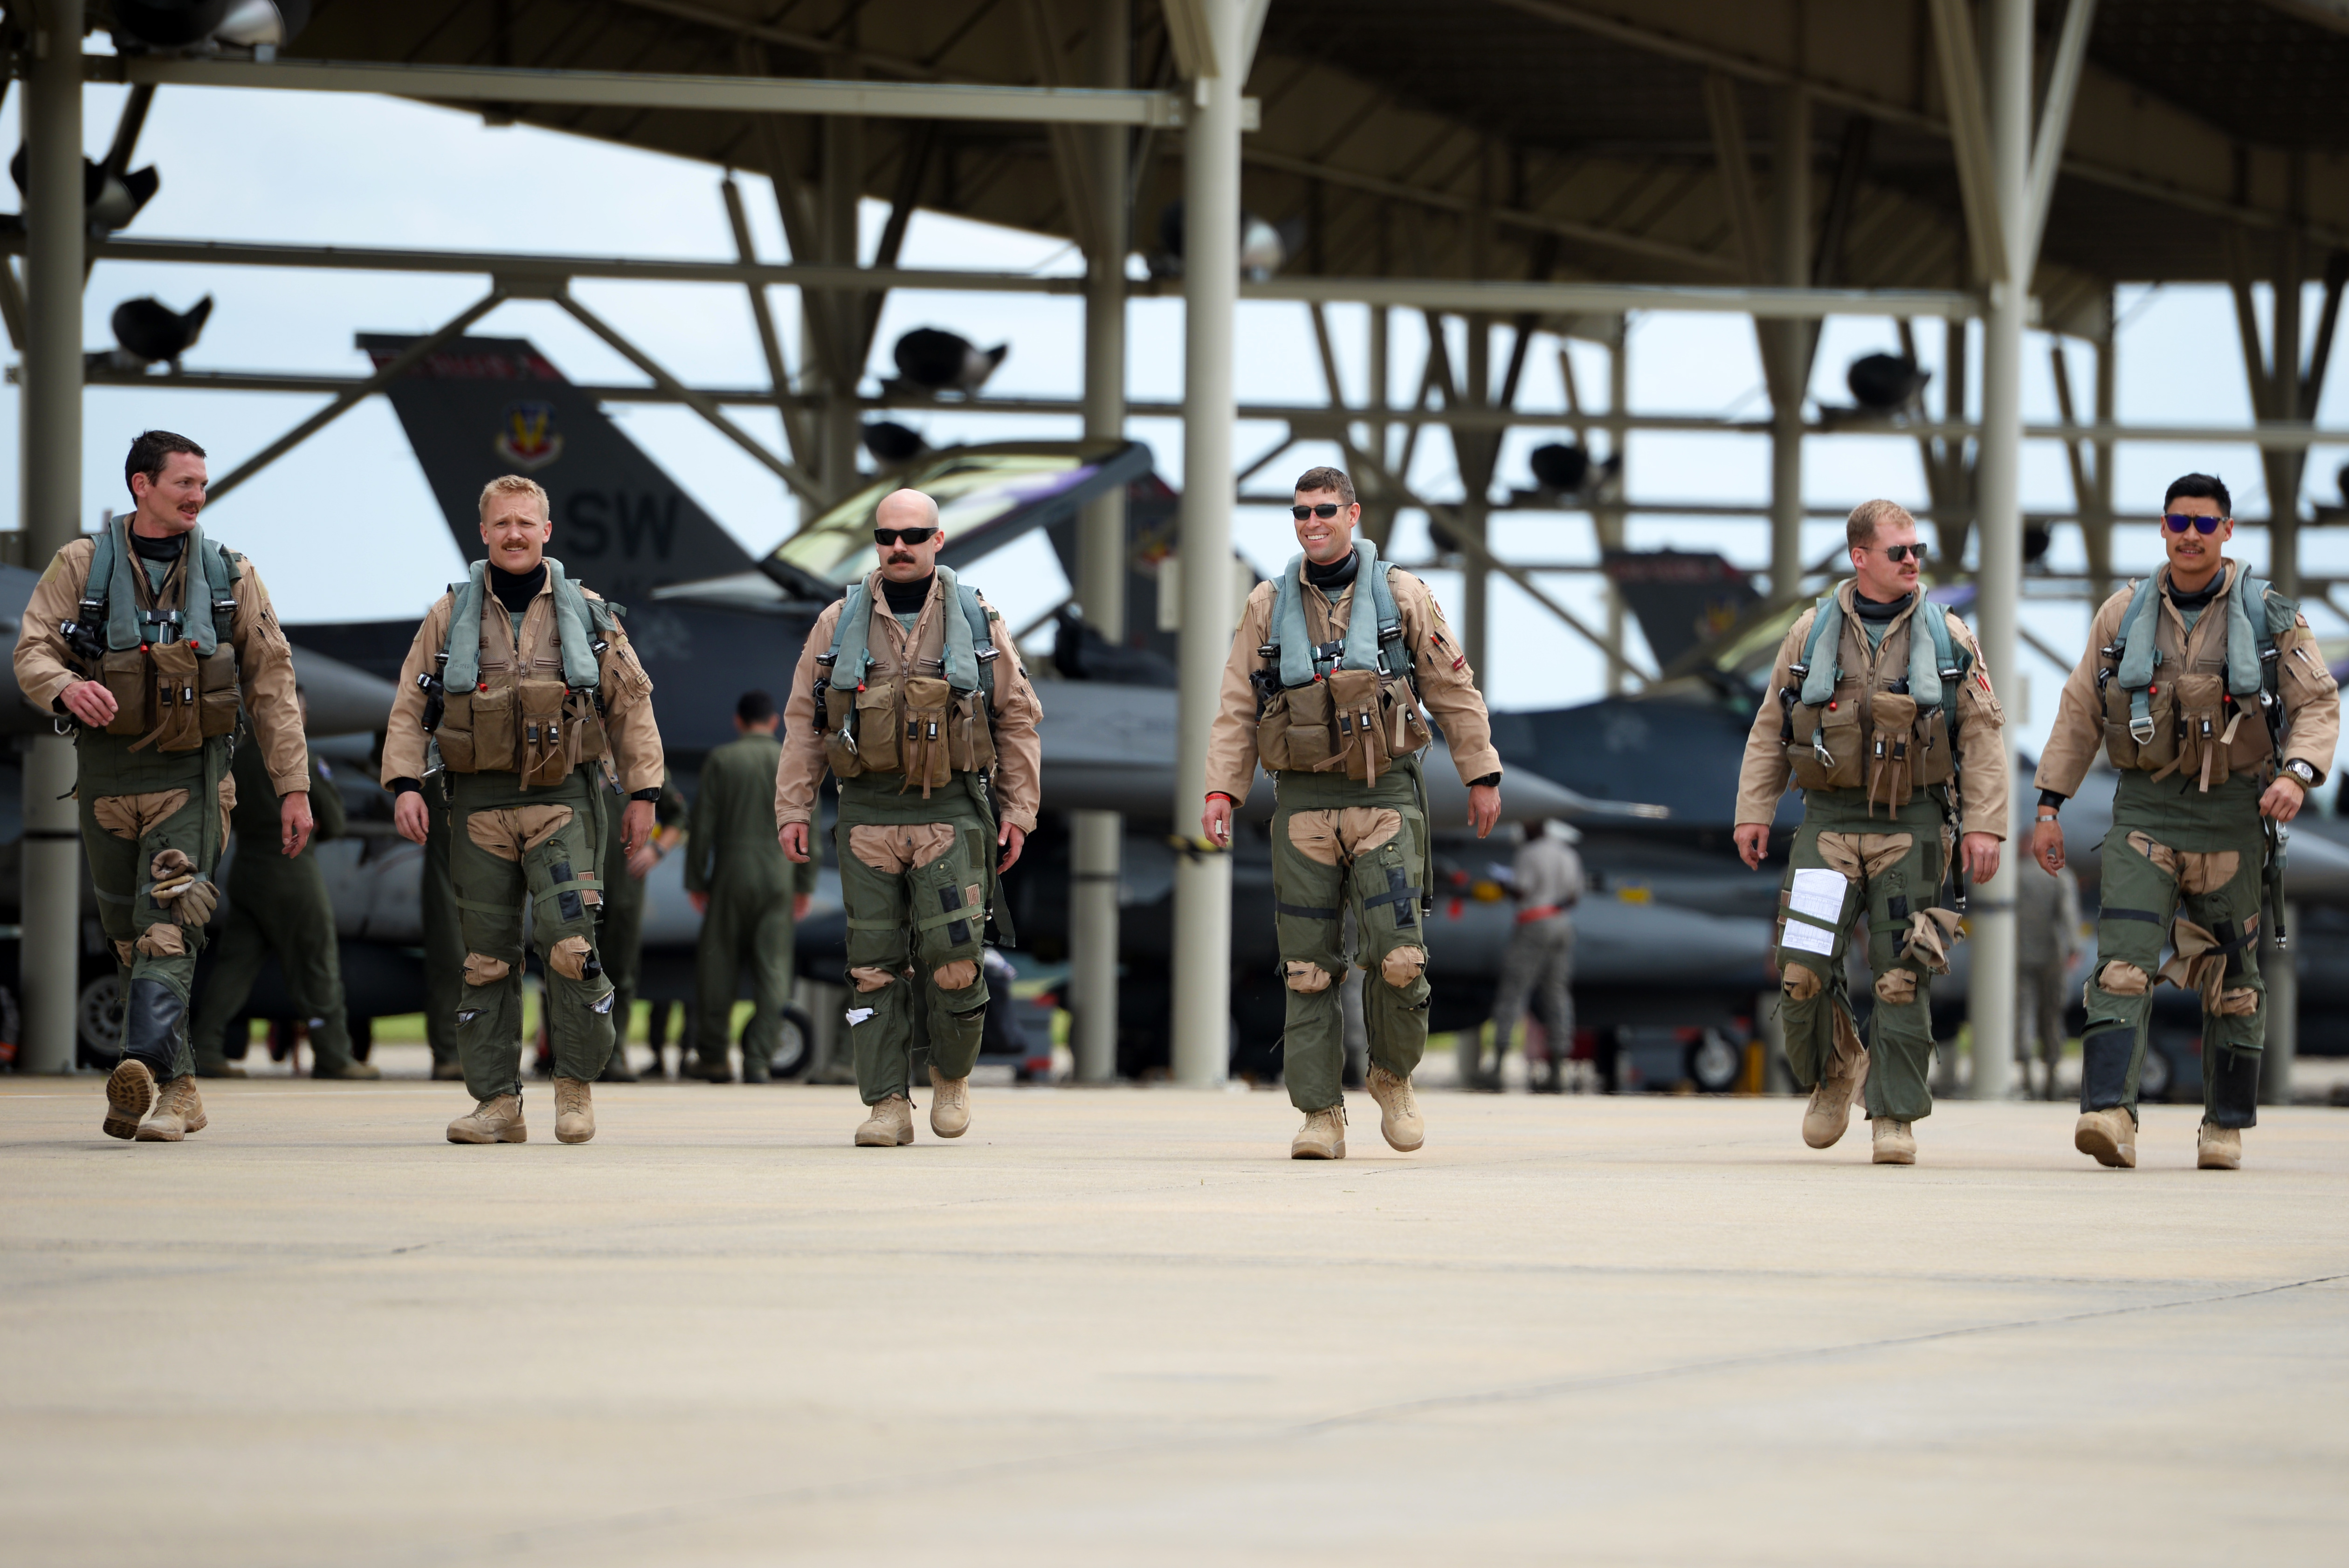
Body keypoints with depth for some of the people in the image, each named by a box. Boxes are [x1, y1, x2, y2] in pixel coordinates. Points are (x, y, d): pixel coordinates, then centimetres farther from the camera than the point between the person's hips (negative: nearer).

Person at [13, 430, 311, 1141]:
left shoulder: (230, 575, 7)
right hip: (106, 768, 2)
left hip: (191, 772, -2)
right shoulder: (82, 566, 4)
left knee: (168, 921, -19)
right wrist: (66, 687, -27)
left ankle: (146, 1068, -33)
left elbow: (271, 684, 10)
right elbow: (32, 650, -3)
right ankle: (179, 1088, 17)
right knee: (128, 935, 7)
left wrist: (294, 788, 6)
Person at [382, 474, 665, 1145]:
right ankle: (497, 1102, 6)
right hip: (479, 805, 2)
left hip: (562, 800, -2)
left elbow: (631, 706, 11)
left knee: (569, 943, -15)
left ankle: (577, 1083, 0)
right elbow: (410, 708, 9)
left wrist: (642, 793, 5)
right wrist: (406, 784, -4)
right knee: (486, 960, 1)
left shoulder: (588, 616, 8)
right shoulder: (451, 617, 9)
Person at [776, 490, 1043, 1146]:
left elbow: (1018, 719, 9)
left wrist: (1018, 811, 3)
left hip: (950, 815, -2)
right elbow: (803, 723, 10)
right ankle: (888, 1106, 3)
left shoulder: (977, 623, 5)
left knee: (952, 958, -11)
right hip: (868, 815, 2)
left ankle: (953, 1074, 14)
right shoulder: (839, 625, 7)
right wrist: (792, 809, 3)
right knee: (874, 965, -1)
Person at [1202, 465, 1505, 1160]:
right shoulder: (1269, 606, 7)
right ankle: (1321, 1115, 3)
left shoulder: (1401, 595, 3)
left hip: (1385, 797, -1)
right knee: (1309, 970, -1)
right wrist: (1221, 791, -3)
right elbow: (1237, 709, 7)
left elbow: (1455, 691, 8)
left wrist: (1482, 777, 7)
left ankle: (1392, 1075, 13)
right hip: (1303, 803, 1)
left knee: (1398, 958, -12)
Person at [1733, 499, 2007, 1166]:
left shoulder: (1948, 637, 4)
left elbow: (1983, 736, 3)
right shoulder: (1812, 633, 6)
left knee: (1902, 978, -4)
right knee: (1803, 969, -7)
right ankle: (1834, 1071, 20)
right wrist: (1754, 812, 3)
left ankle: (1895, 1116, 3)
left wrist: (1984, 825, -6)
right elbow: (1770, 732, 10)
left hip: (1912, 828, -1)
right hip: (1830, 822, 1)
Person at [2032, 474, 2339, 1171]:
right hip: (2145, 808, 0)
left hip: (2230, 814, 0)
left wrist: (2297, 774, -19)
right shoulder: (2125, 615, 3)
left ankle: (2225, 1127, 18)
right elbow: (2080, 714, 9)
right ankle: (2110, 1115, -25)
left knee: (2232, 978, 7)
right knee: (2124, 962, -15)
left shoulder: (2268, 617, -1)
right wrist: (2050, 805, 5)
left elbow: (2318, 703, -1)